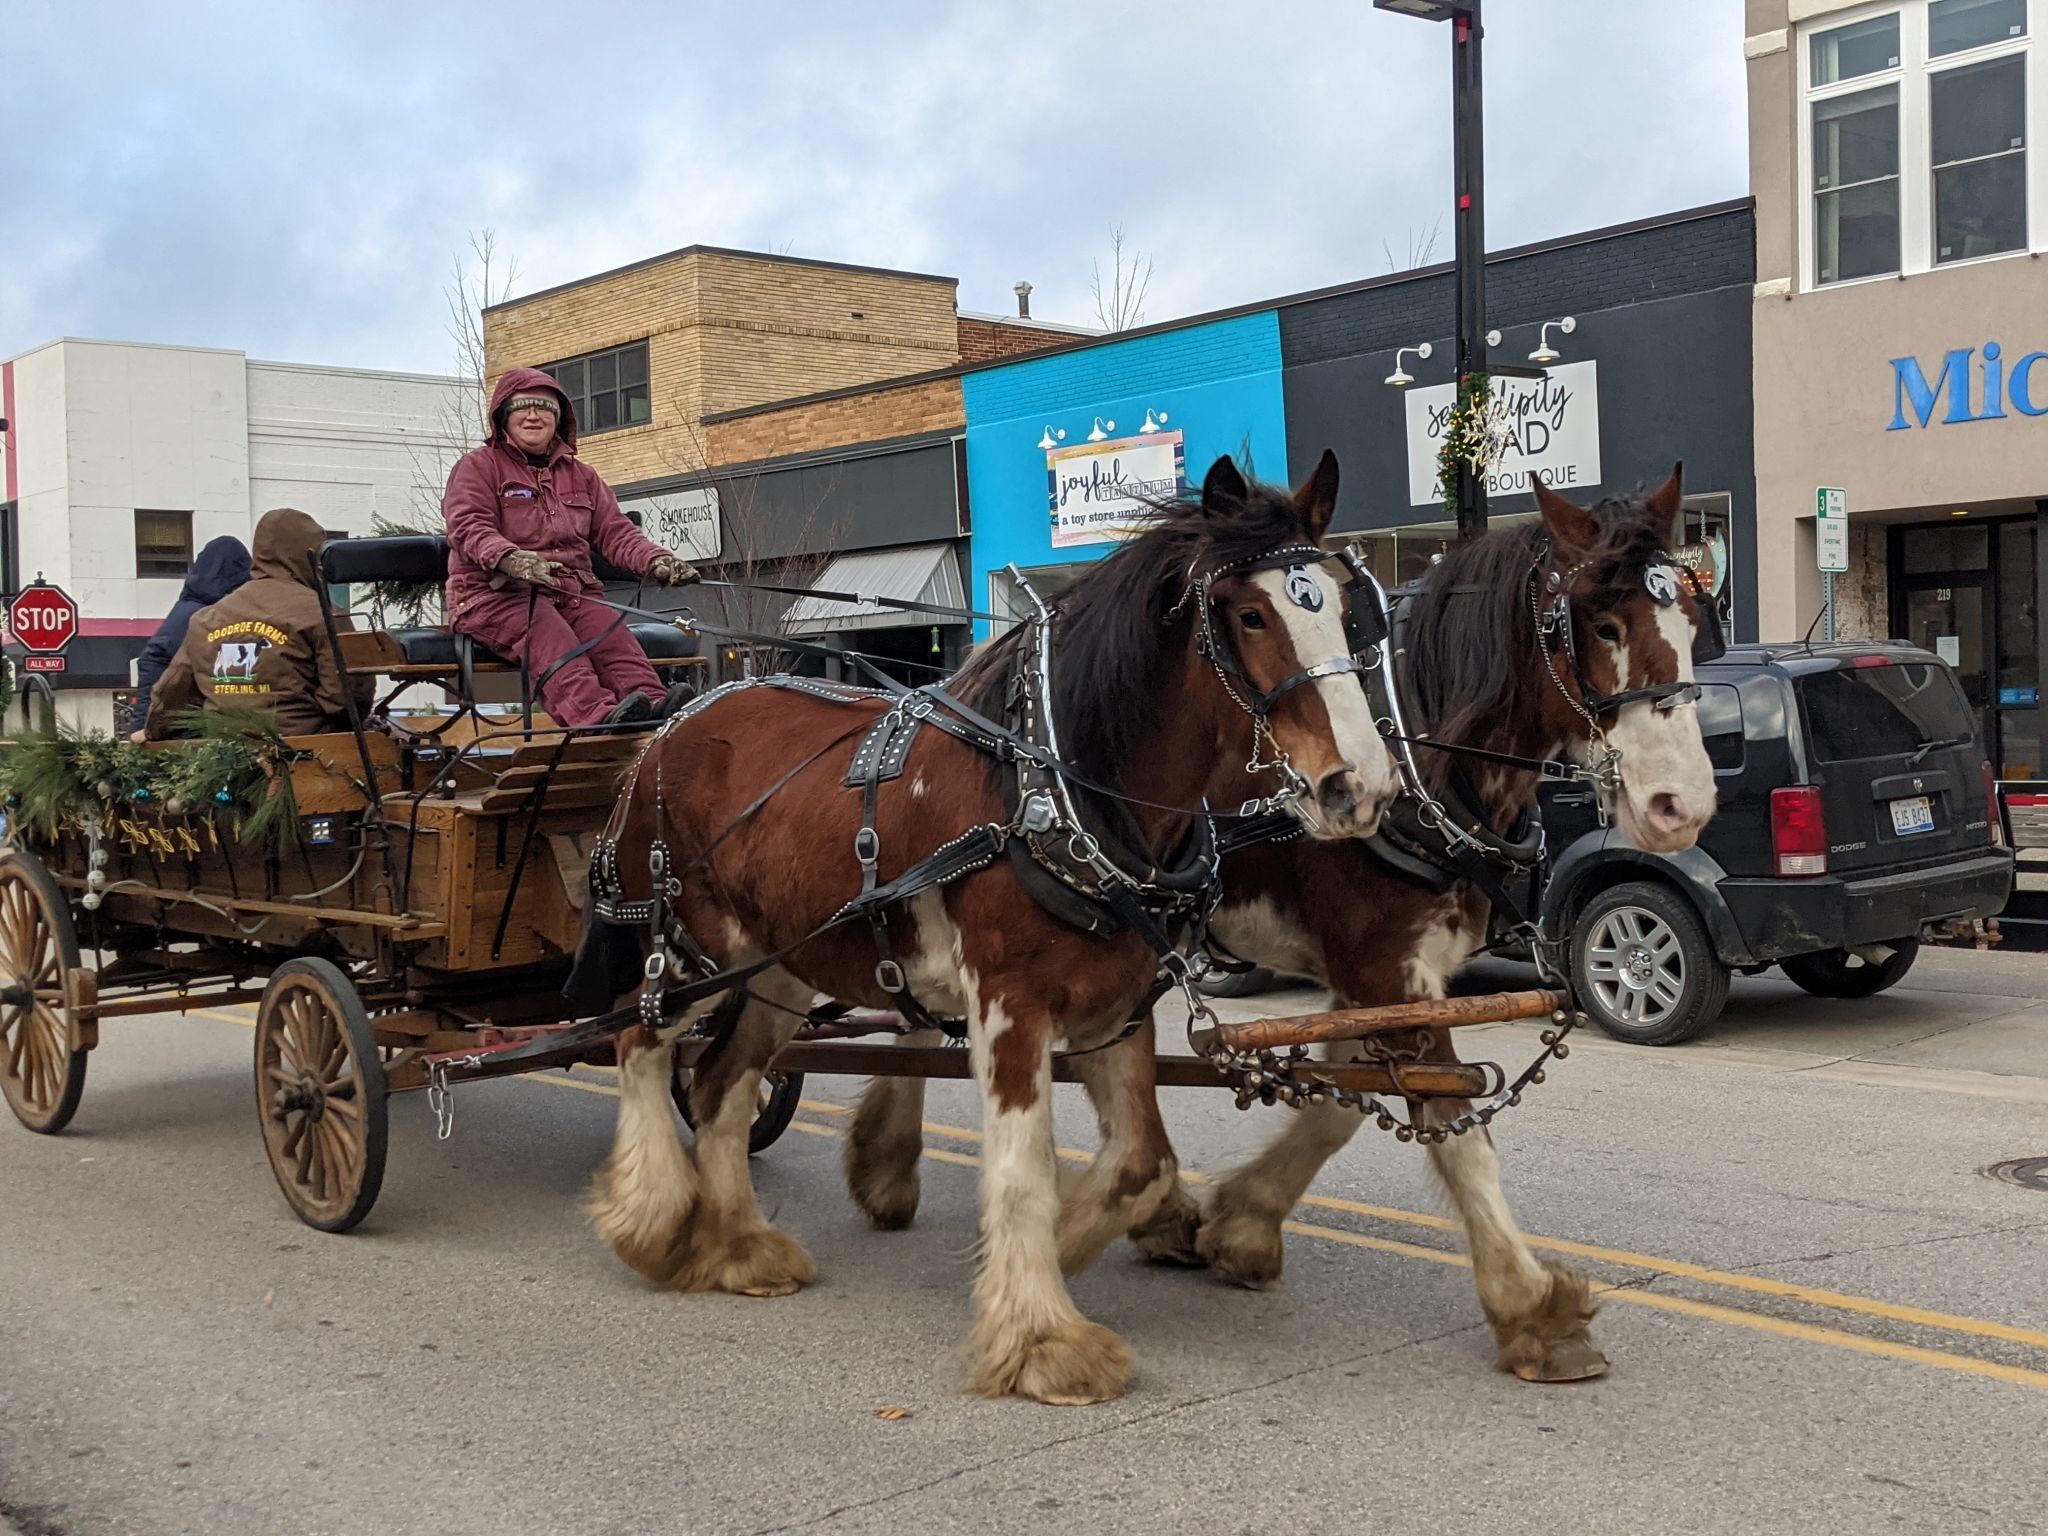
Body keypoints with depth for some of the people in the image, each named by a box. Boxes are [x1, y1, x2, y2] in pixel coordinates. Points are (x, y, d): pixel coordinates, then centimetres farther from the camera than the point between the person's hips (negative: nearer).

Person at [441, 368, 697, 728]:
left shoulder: (580, 475, 25)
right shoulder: (477, 466, 9)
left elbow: (614, 532, 19)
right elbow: (469, 528, -7)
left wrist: (656, 561, -4)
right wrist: (512, 559, -29)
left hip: (572, 593, 5)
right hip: (495, 594, -4)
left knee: (611, 632, -28)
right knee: (549, 635, -36)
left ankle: (653, 709, -53)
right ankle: (596, 716, -61)